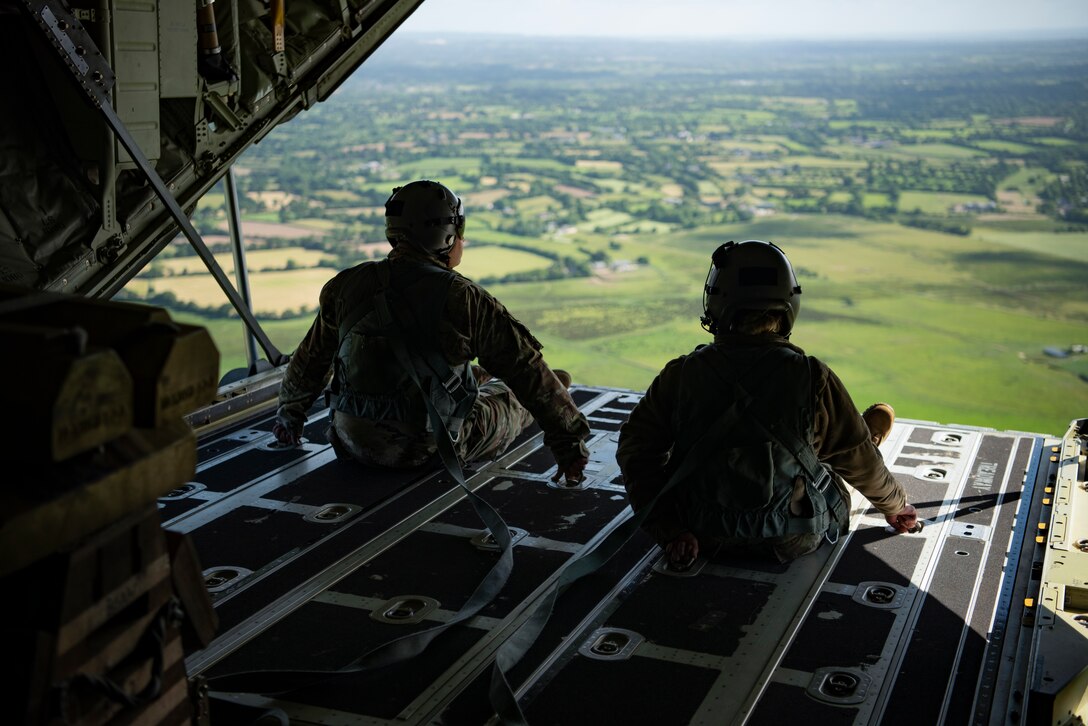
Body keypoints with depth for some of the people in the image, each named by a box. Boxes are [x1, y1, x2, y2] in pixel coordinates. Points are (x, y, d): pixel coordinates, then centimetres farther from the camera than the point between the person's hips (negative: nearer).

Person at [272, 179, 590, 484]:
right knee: (509, 399, 22)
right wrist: (569, 443, -7)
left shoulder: (347, 285, -3)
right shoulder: (460, 298, -18)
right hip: (427, 450, -4)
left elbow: (311, 358, 11)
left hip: (352, 442, 5)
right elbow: (525, 366, -15)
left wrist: (290, 413, 30)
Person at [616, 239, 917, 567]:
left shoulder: (680, 376, -16)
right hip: (797, 538, -2)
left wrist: (668, 530, -4)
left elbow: (637, 450, -9)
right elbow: (860, 460, -6)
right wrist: (896, 506, 14)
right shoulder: (813, 379, -20)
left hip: (709, 534, 2)